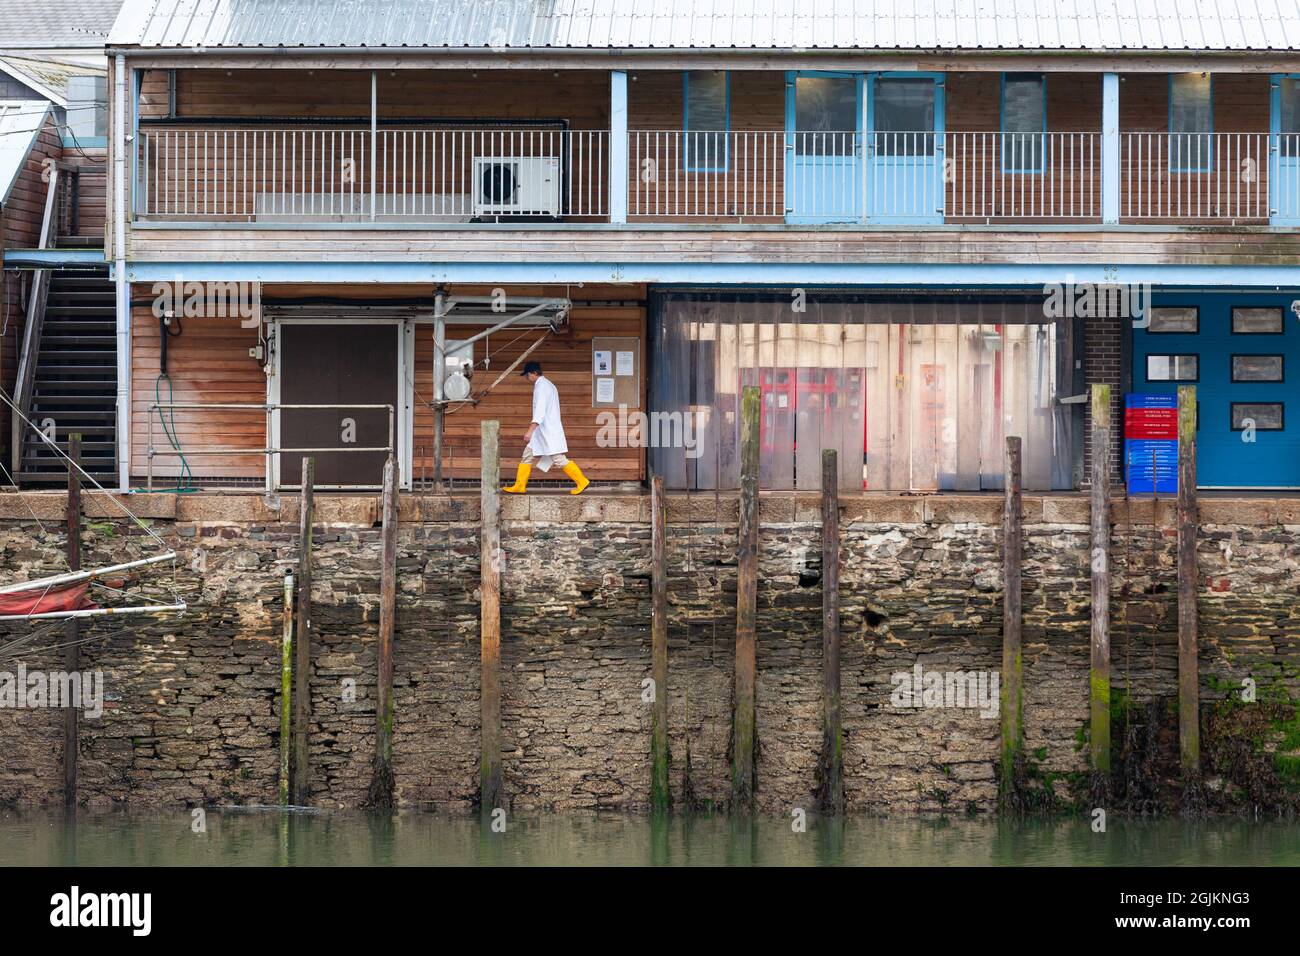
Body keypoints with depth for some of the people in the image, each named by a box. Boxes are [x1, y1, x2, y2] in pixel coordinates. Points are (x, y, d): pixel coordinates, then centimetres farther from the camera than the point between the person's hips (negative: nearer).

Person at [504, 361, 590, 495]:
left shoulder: (541, 386, -15)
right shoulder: (548, 384, 17)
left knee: (559, 459, -10)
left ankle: (581, 482, -7)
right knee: (527, 456, 10)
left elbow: (540, 410, -25)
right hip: (543, 432, 10)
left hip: (548, 432, -10)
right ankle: (519, 486, 11)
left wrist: (531, 430, -29)